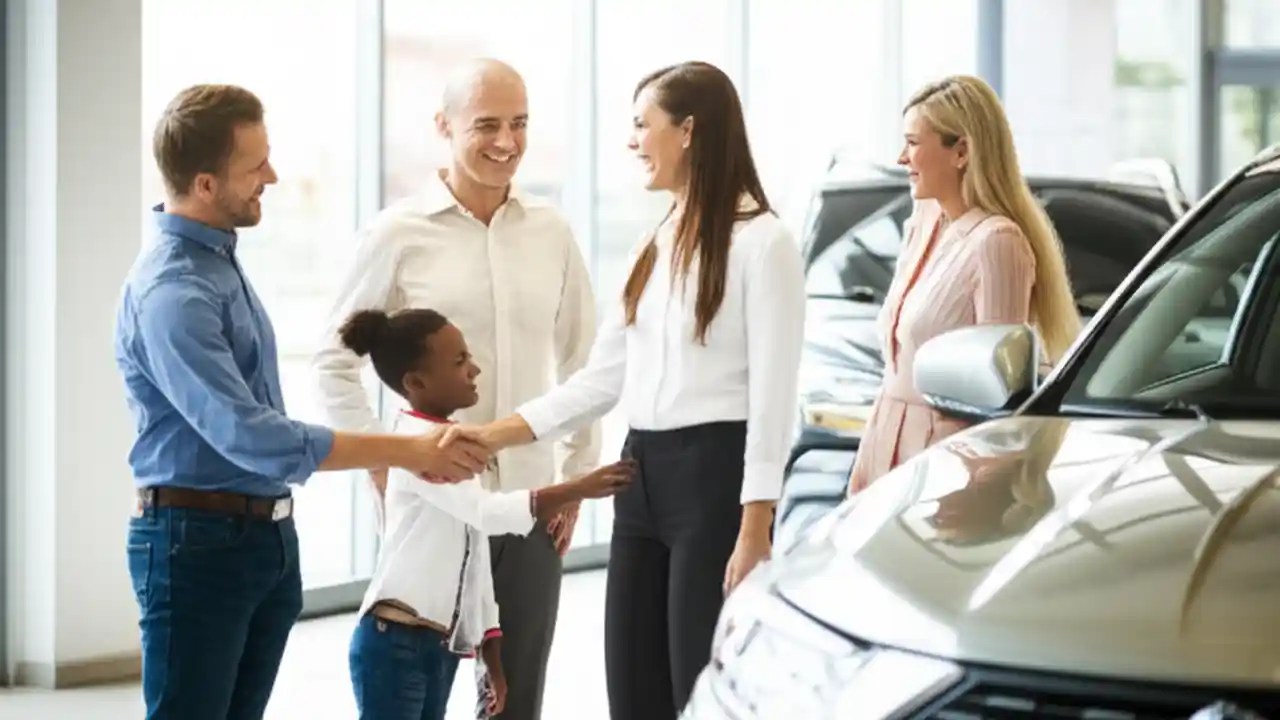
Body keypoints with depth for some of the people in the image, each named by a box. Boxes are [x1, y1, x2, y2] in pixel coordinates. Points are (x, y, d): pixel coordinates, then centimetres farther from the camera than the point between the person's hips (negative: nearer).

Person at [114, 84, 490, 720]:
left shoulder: (219, 260, 10)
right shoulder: (170, 292, -21)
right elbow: (247, 436, -27)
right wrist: (404, 451, -24)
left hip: (265, 540, 9)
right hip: (198, 542, -9)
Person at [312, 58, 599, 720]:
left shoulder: (550, 231, 5)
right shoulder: (400, 232, -4)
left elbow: (579, 361, 13)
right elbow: (335, 359, 0)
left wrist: (577, 477, 9)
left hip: (530, 506, 3)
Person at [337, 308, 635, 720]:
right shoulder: (418, 445, -13)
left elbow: (473, 561, 18)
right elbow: (487, 512, -26)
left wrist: (492, 657, 17)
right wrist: (576, 490, -30)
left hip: (440, 647, 9)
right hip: (394, 643, -9)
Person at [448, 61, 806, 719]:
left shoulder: (760, 242, -10)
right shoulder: (658, 244, 16)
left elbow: (773, 396, -14)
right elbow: (602, 378, 16)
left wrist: (754, 530, -18)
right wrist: (495, 434, 8)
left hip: (714, 474, -8)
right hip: (642, 474, 8)